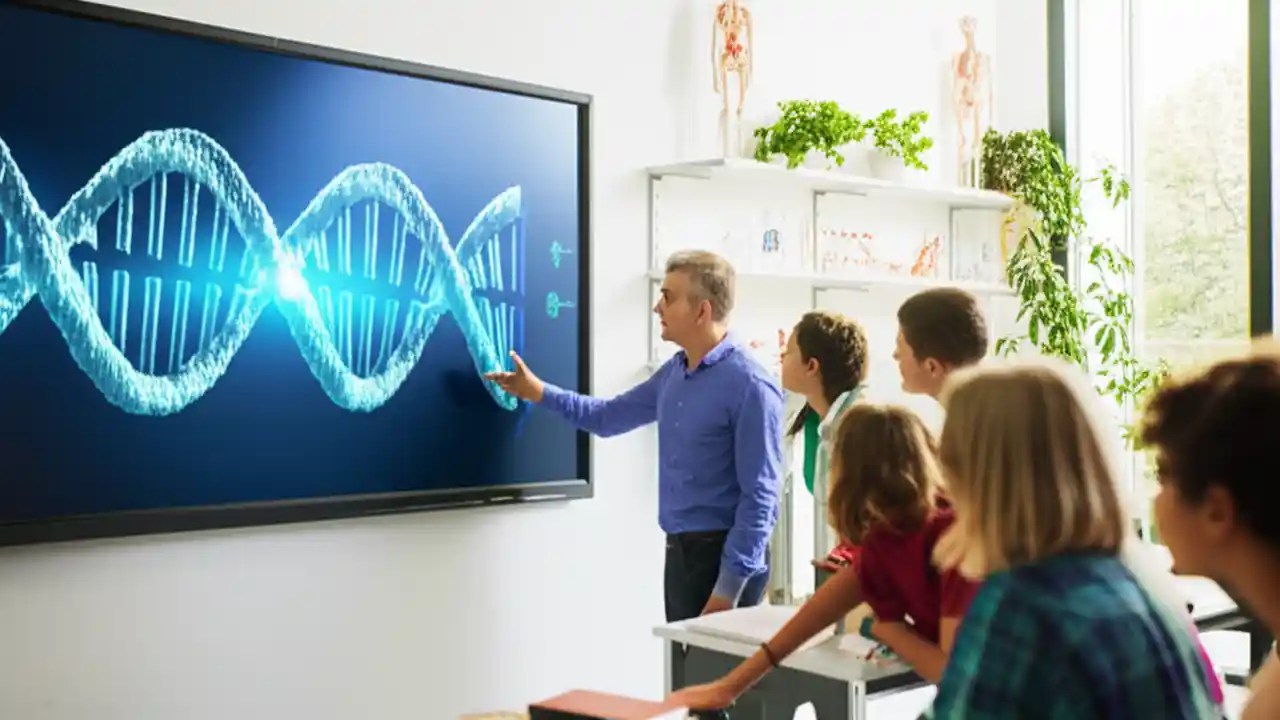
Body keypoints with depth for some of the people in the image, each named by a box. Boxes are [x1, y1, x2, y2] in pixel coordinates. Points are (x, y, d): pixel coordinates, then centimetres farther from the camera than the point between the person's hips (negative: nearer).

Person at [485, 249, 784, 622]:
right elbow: (608, 417, 23)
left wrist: (730, 585, -21)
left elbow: (760, 496, -19)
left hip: (725, 555, -8)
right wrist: (538, 392, 16)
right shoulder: (674, 372, 9)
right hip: (679, 552, 8)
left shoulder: (750, 385, -18)